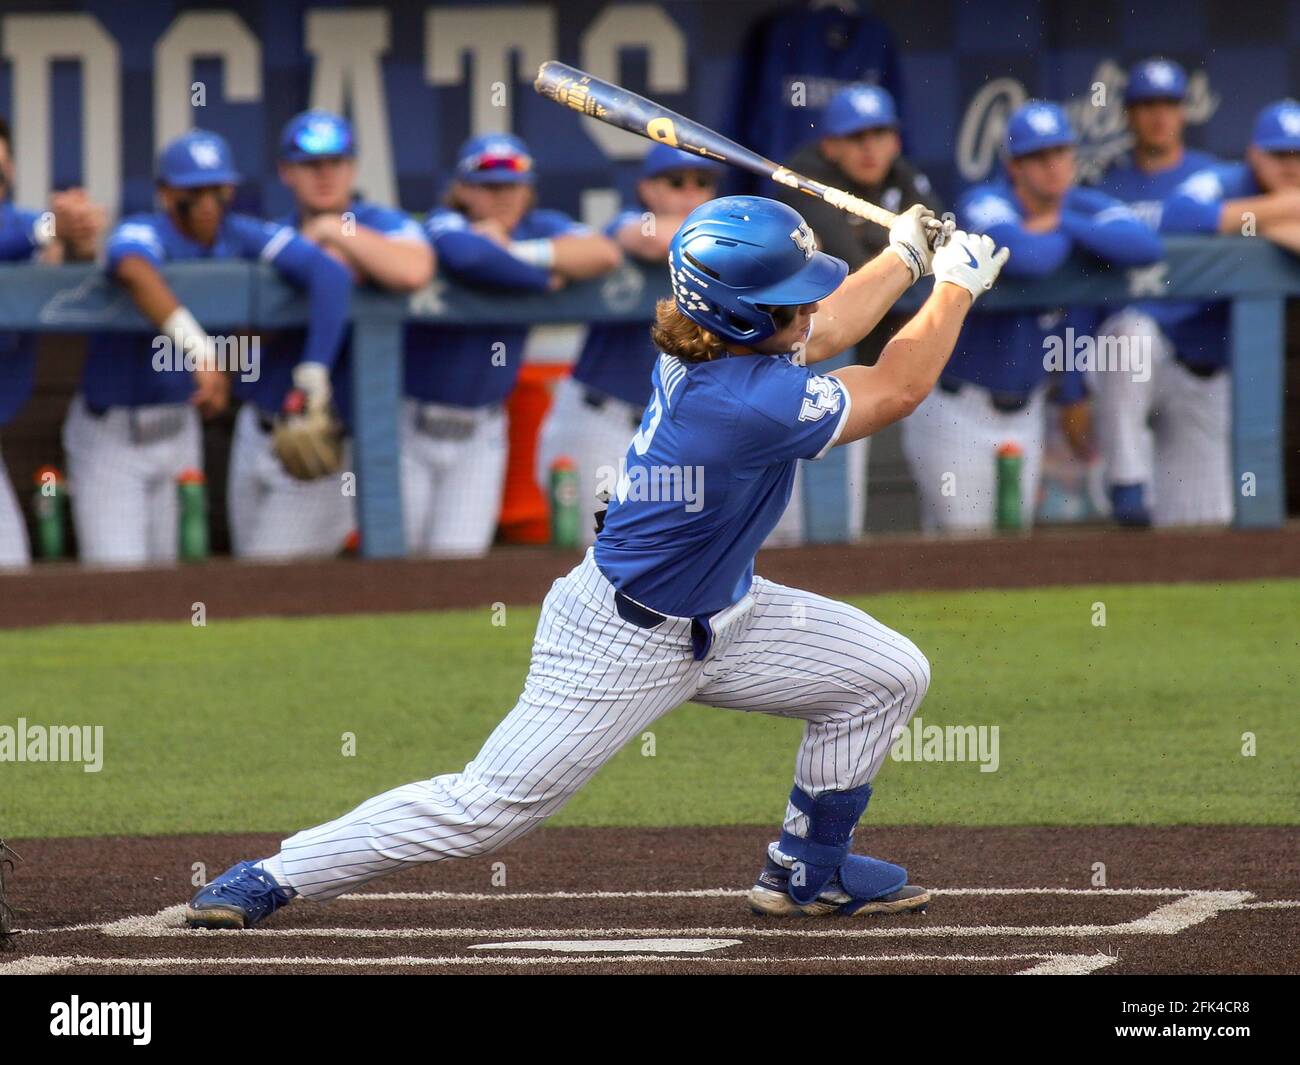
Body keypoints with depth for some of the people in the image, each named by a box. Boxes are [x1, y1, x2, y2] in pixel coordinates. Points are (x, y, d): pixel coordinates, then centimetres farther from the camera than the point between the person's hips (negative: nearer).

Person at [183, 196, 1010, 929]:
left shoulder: (706, 347, -8)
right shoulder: (745, 405, -34)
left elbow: (823, 335, 16)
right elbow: (898, 388, -22)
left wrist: (905, 256, 17)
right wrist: (957, 283, -10)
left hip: (719, 614, 10)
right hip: (626, 642, -10)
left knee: (889, 674, 8)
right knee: (489, 806, -7)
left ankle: (808, 871, 24)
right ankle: (273, 878, 4)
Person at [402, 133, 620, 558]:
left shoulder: (540, 229, 2)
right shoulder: (445, 225, -13)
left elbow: (604, 253, -17)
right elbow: (465, 255, -38)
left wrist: (517, 251, -22)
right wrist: (543, 275, -24)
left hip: (479, 434, 4)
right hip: (409, 425, -4)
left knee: (461, 558, 2)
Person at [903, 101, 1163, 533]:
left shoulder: (1086, 208, -1)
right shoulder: (985, 205, -19)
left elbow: (1146, 245, -20)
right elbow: (1024, 257, -40)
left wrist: (1066, 225, -19)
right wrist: (1063, 238, -18)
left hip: (1024, 411, 6)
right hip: (954, 410, -6)